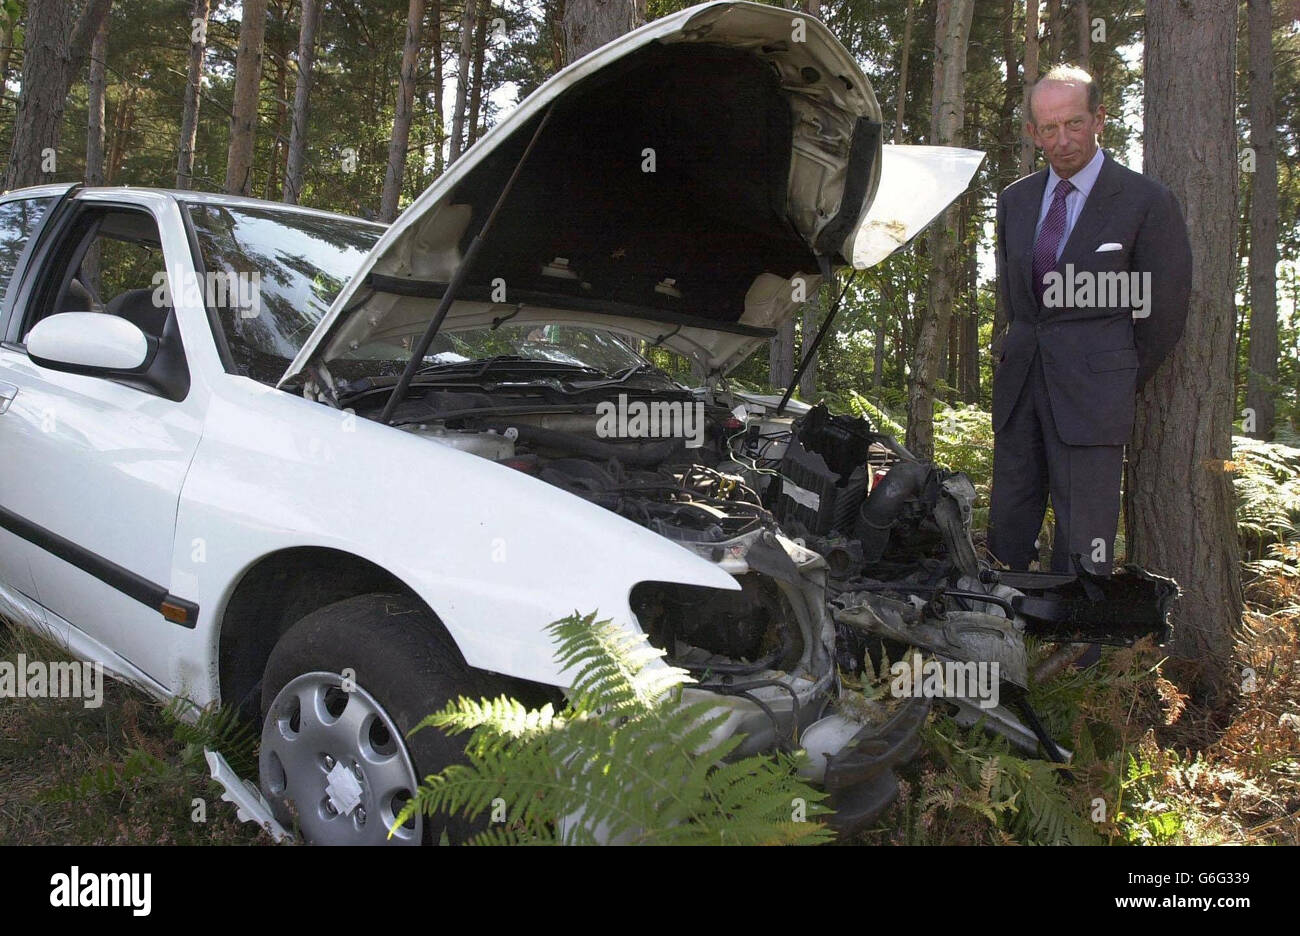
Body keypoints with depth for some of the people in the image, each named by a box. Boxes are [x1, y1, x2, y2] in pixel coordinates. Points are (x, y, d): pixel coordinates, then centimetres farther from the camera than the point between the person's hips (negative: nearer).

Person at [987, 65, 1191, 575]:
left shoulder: (1148, 201, -4)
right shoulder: (1014, 200, 12)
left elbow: (1163, 311, 0)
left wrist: (1123, 383, 5)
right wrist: (1025, 353, 15)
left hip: (1093, 389, -5)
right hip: (1020, 382, 5)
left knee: (1083, 541, -4)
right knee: (1007, 524, 9)